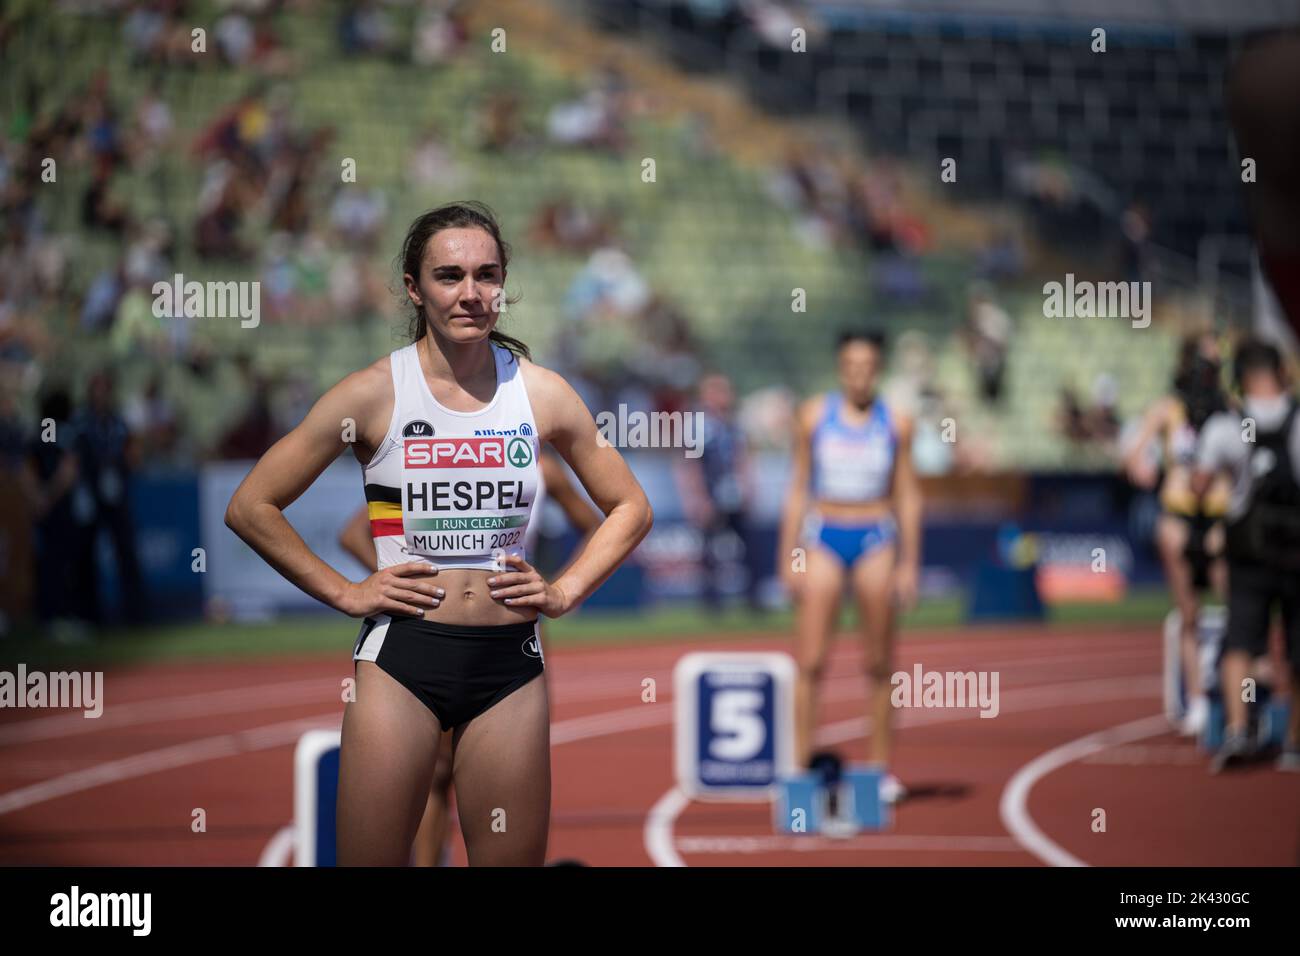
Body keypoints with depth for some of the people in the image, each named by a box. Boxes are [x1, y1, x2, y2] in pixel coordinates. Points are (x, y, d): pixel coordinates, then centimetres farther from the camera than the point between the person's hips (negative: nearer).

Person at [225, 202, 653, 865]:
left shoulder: (541, 393, 3)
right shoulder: (374, 393, -3)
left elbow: (630, 509, 16)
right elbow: (251, 507, 0)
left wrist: (565, 591, 4)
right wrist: (343, 593, -4)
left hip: (510, 661, 2)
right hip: (402, 658, -2)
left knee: (512, 859, 4)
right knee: (370, 857, -1)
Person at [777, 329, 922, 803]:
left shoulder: (896, 423, 2)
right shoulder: (814, 416, 1)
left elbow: (907, 496, 6)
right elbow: (798, 488, 6)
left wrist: (909, 563, 3)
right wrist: (789, 555, 3)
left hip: (876, 540, 0)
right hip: (824, 537, 0)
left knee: (879, 664, 3)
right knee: (811, 661, -7)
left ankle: (881, 768, 9)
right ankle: (802, 763, -4)